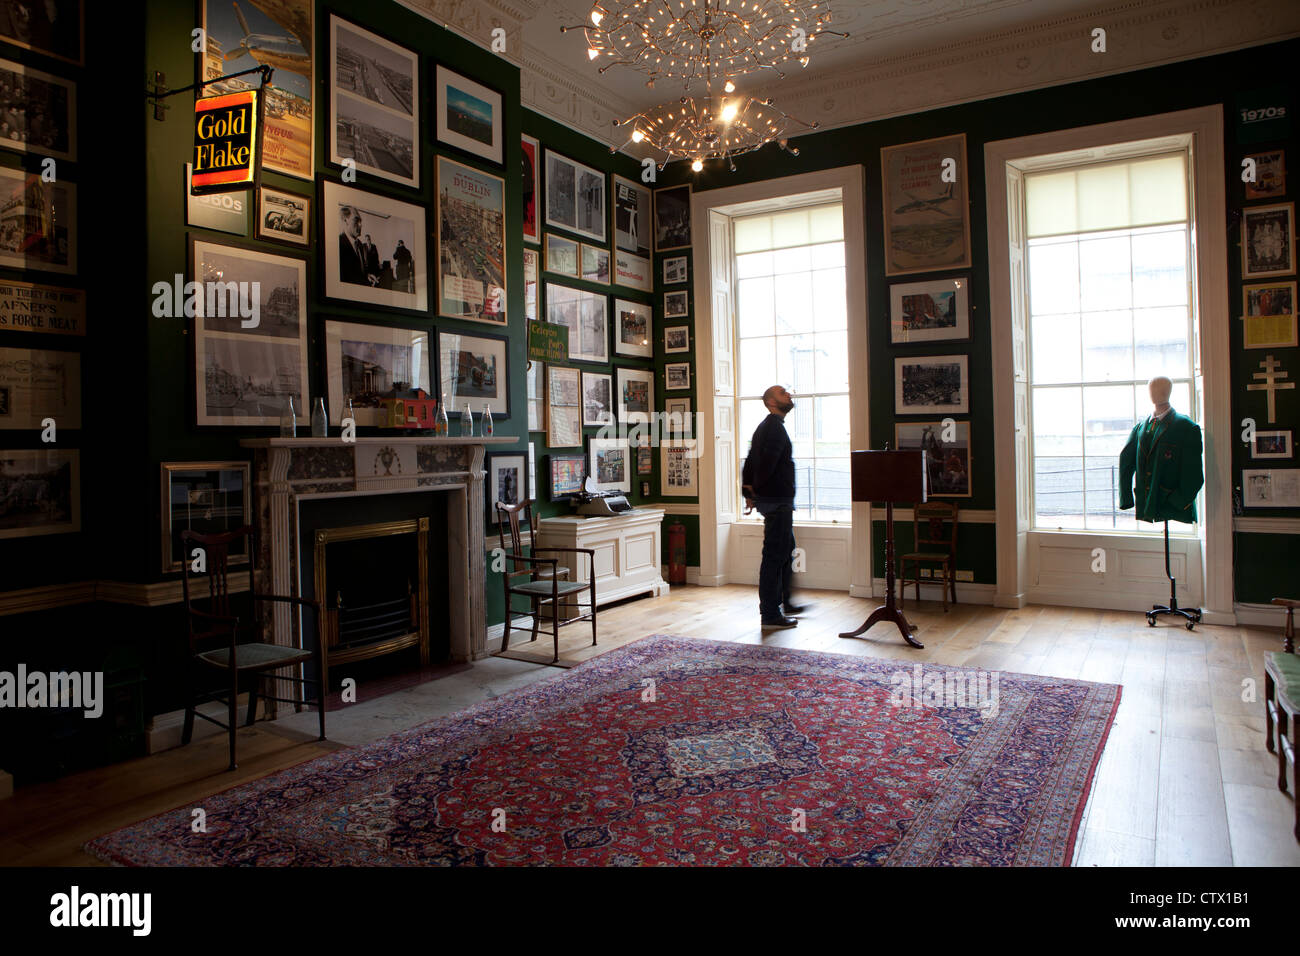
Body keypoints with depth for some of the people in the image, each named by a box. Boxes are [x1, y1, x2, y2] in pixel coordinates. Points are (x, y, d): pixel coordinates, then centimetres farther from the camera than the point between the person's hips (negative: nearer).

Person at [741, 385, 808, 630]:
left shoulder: (765, 426, 18)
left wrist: (749, 492, 14)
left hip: (770, 499, 11)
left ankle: (783, 603, 32)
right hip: (777, 499, -11)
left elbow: (750, 462, 18)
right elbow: (768, 461, -26)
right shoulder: (775, 426, -14)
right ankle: (770, 615, -3)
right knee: (775, 555, -7)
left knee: (786, 550, 21)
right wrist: (756, 488, -13)